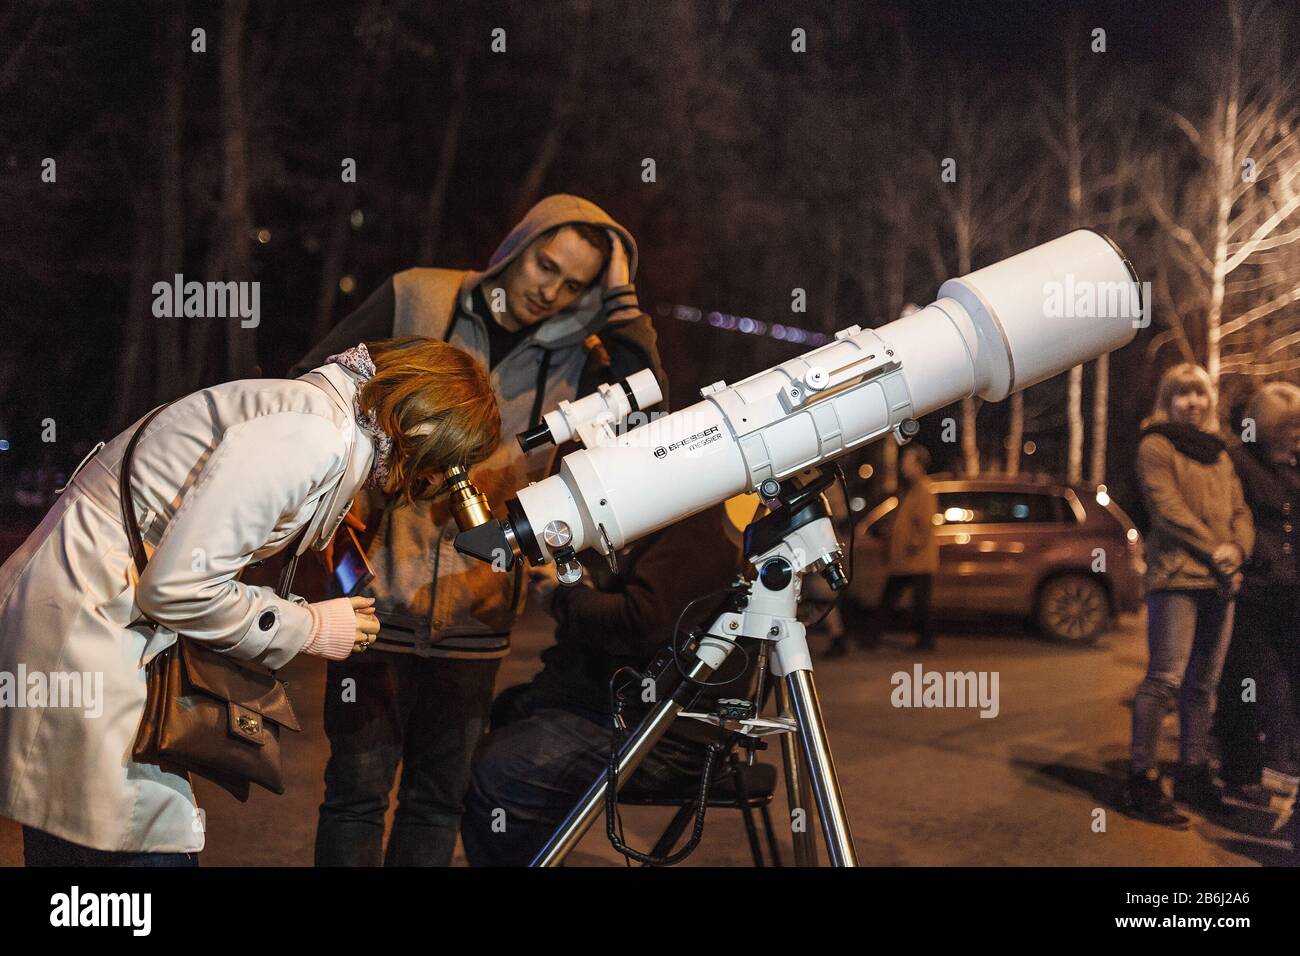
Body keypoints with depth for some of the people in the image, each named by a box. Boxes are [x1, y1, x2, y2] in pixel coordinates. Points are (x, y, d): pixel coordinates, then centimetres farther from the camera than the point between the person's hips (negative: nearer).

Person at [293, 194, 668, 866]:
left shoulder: (572, 357, 6)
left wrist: (620, 301, -10)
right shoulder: (416, 300, -1)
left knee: (440, 798, 11)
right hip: (380, 594, -3)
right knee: (358, 789, 0)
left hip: (475, 615, 3)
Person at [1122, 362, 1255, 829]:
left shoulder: (1219, 454, 22)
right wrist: (1213, 550, -13)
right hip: (1175, 575, -7)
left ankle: (1193, 773, 20)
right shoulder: (1156, 446, 1)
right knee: (1165, 678, -12)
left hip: (1220, 580, 7)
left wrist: (1238, 549, -4)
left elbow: (1240, 511, 16)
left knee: (1204, 684, 11)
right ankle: (1142, 780, -8)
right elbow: (1168, 509, -10)